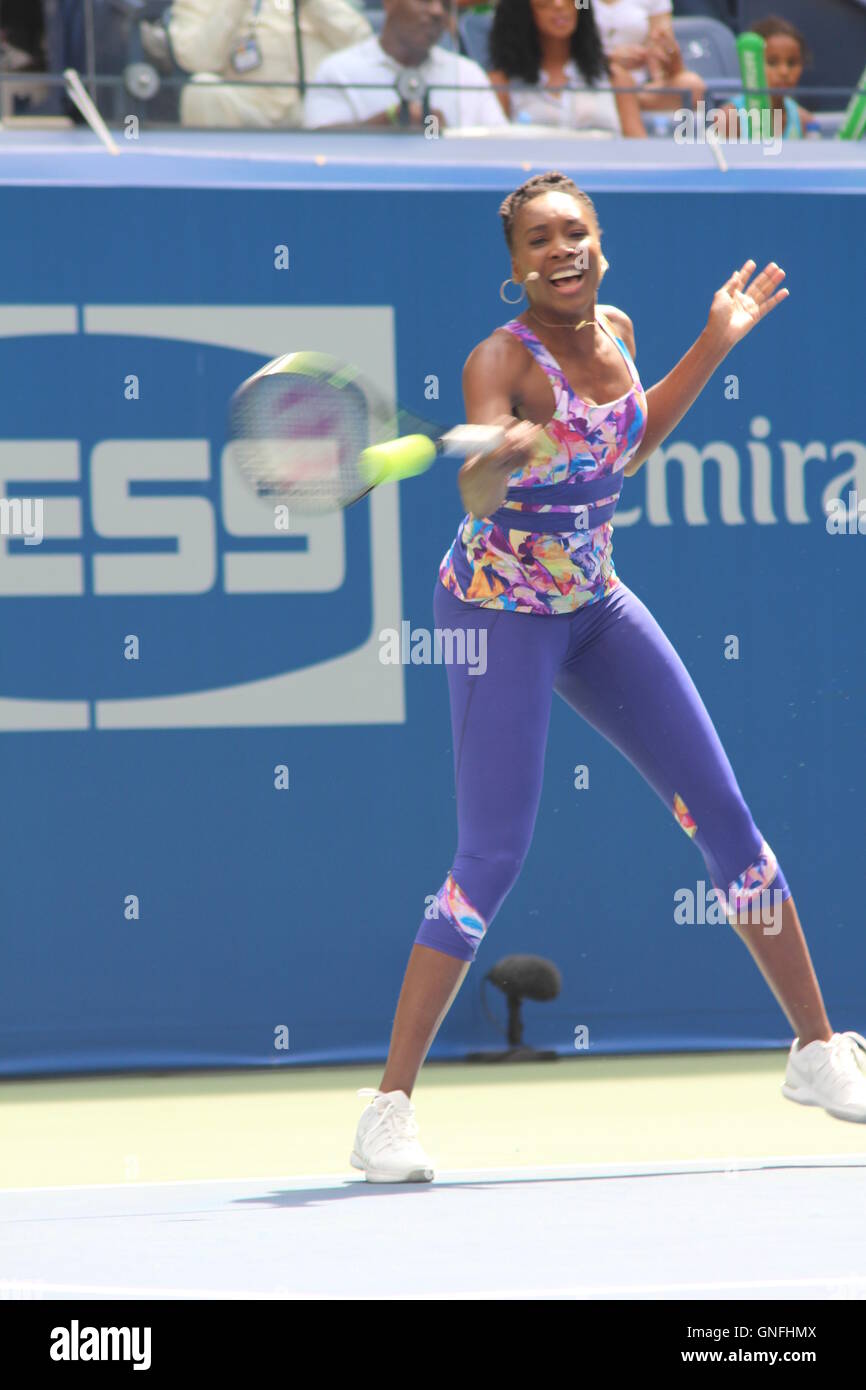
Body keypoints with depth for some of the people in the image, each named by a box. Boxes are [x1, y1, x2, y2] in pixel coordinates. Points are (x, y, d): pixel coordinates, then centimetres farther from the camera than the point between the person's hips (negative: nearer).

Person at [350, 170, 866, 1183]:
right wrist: (498, 456, -62)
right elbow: (474, 499, -39)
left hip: (595, 605, 7)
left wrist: (716, 343, 16)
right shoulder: (502, 361, -22)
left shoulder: (613, 330, -1)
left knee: (724, 813, 7)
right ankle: (388, 1109, -8)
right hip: (500, 614, -7)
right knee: (490, 859, -15)